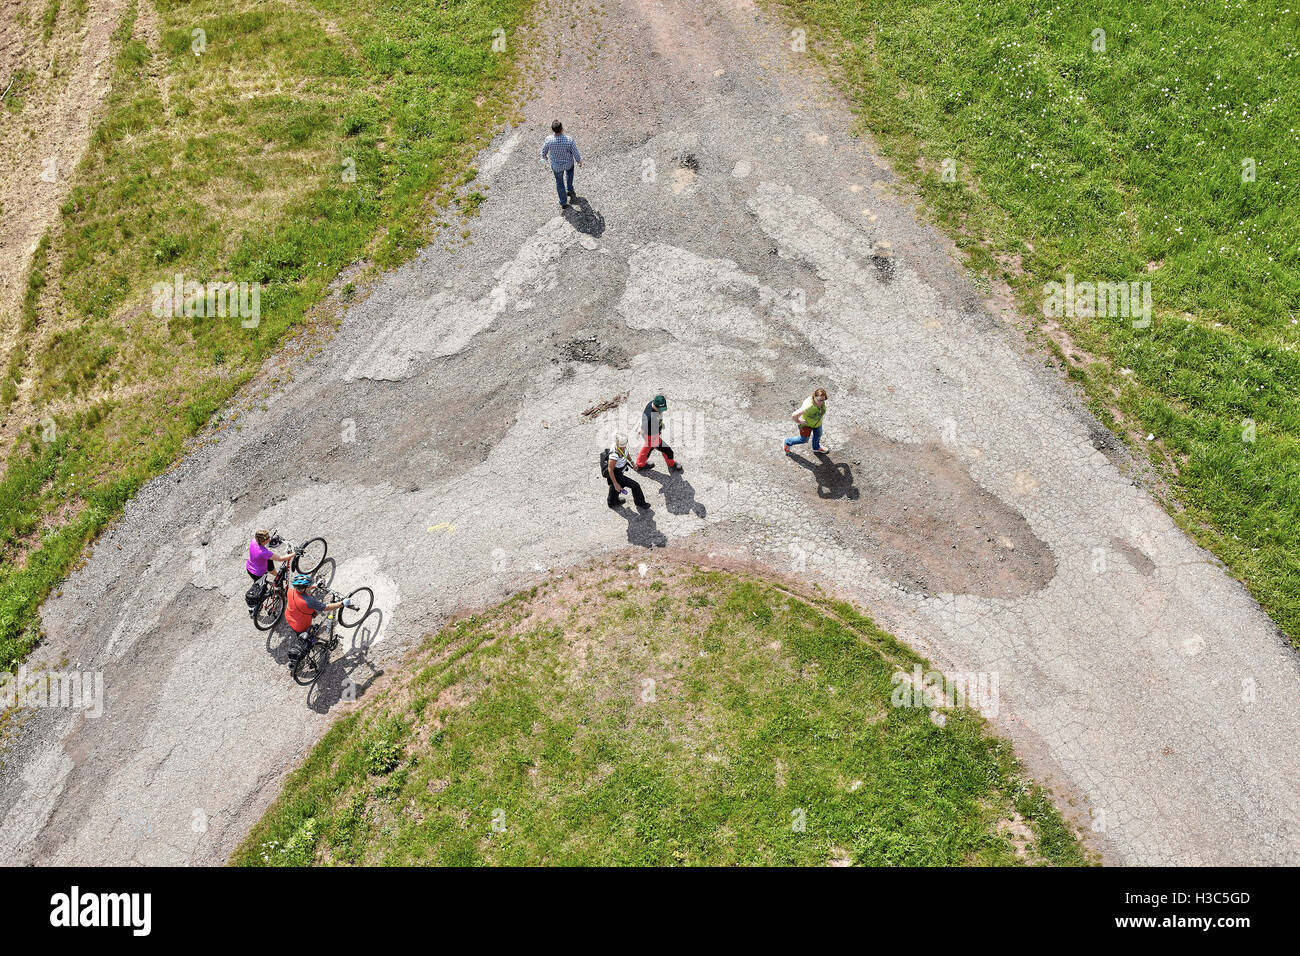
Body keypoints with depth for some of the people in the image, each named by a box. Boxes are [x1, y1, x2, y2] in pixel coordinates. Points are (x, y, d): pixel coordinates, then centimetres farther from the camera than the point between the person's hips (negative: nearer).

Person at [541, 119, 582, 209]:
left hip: (556, 165, 0)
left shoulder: (549, 140, -30)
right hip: (568, 163, 0)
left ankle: (563, 203, 39)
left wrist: (544, 156, 15)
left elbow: (544, 151, -9)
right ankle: (570, 190, 40)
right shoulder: (569, 140, -34)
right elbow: (576, 154, -20)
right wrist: (579, 161, 3)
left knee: (559, 182, 26)